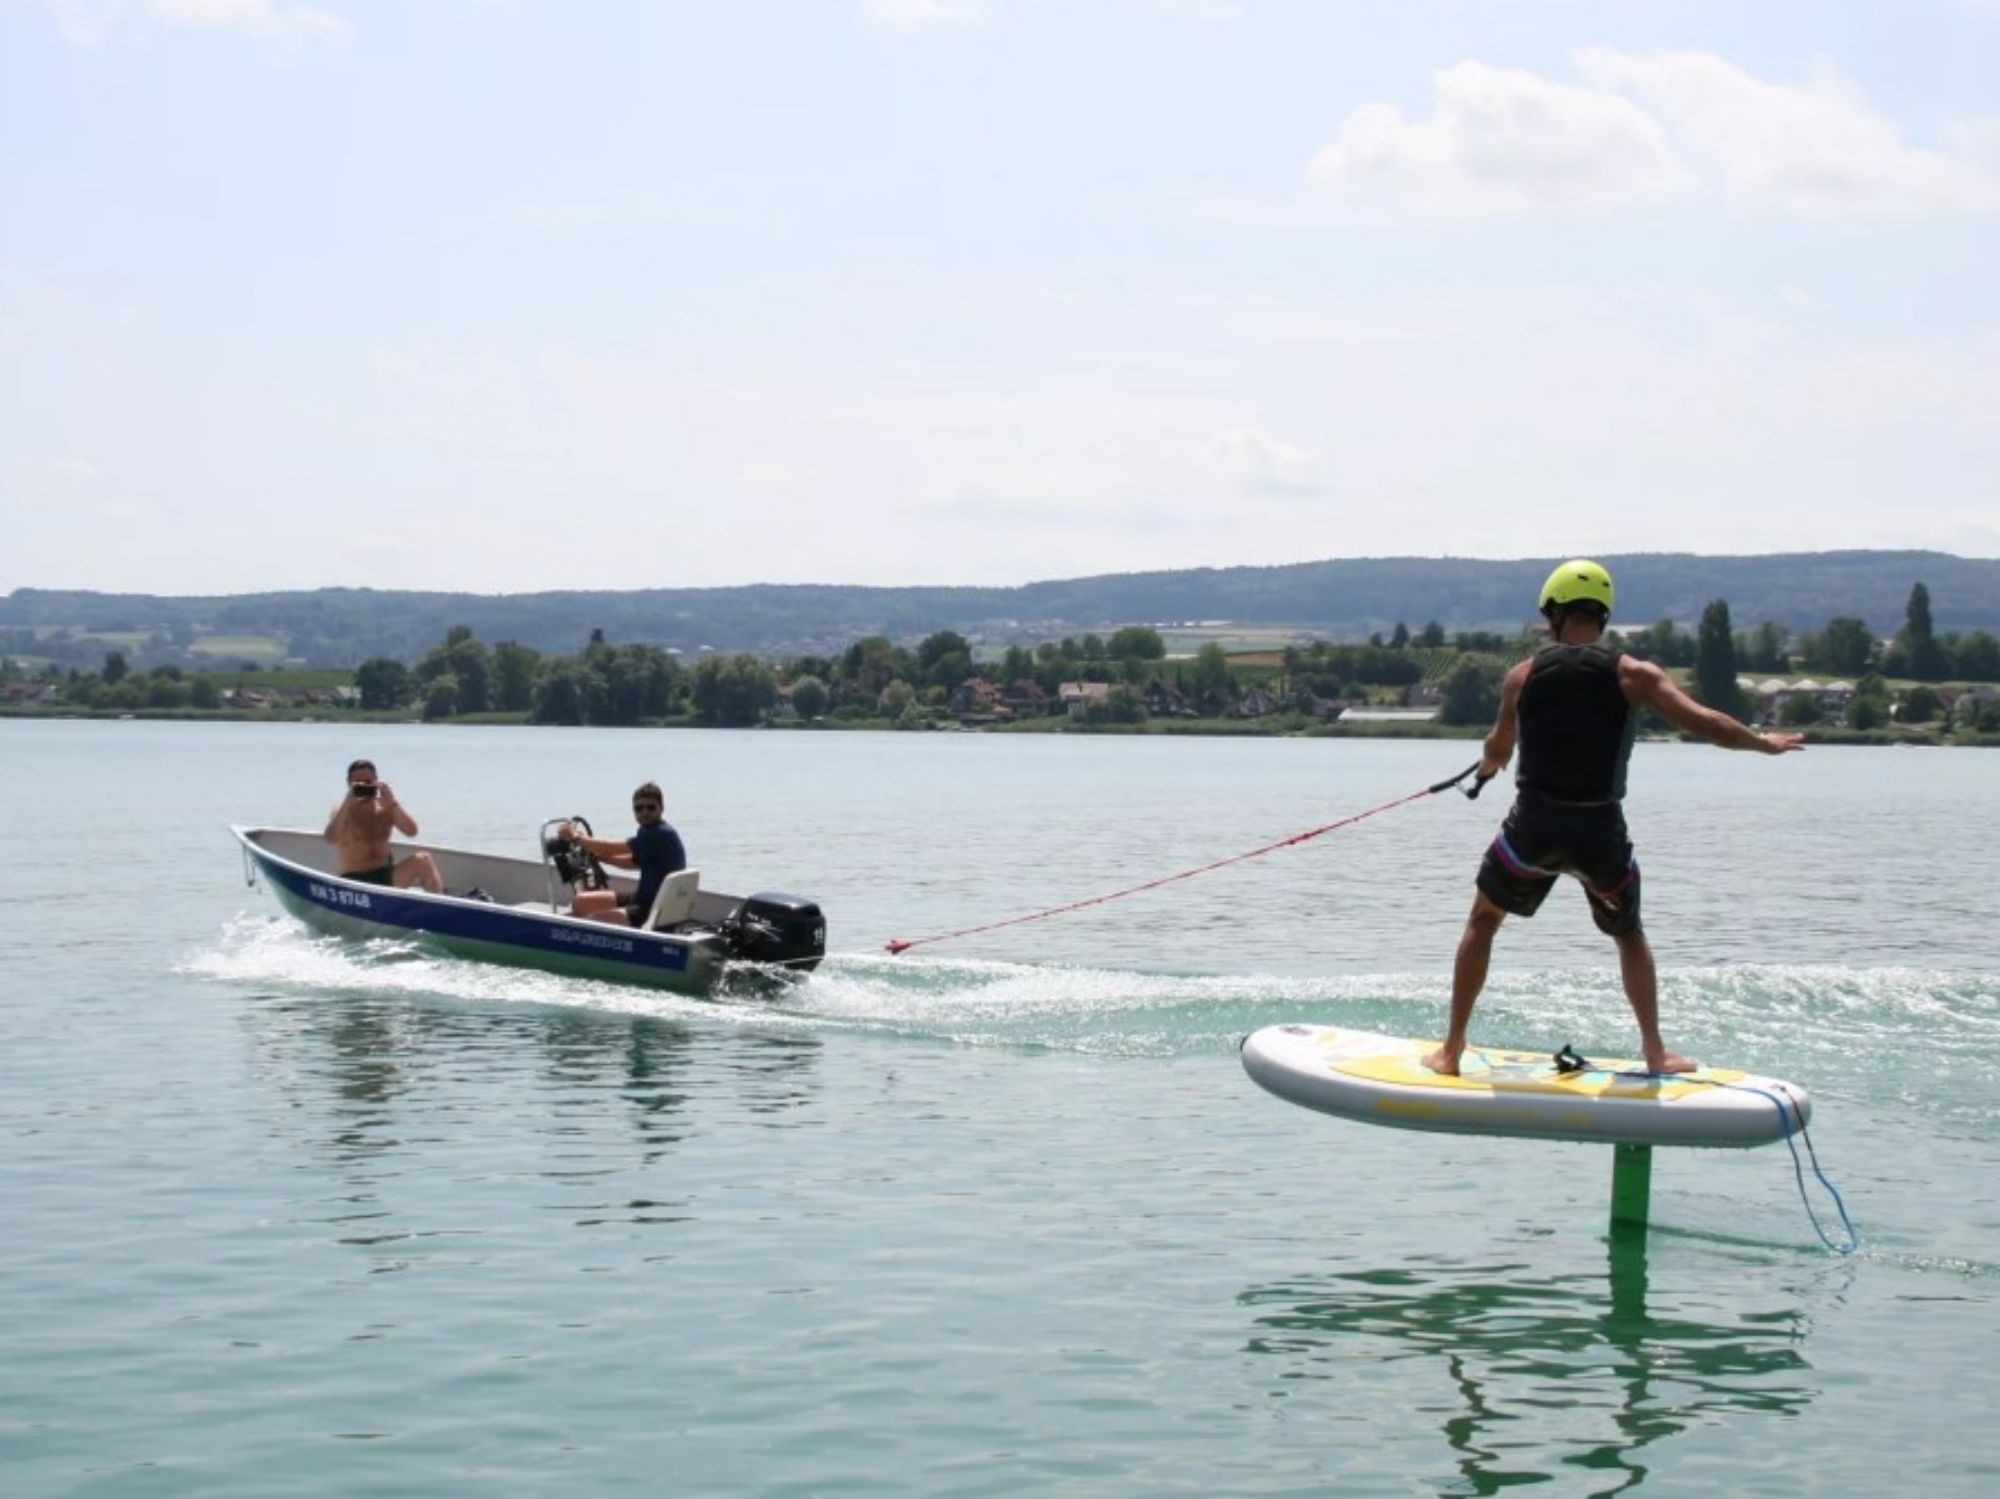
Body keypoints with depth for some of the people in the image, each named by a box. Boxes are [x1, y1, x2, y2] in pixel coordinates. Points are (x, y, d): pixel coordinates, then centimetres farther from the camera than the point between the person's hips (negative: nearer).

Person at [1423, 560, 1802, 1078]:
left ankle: (1451, 1050, 16)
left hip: (1533, 826, 0)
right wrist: (1764, 742, 9)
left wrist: (1489, 765, 41)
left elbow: (1498, 748, 17)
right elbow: (1704, 723, -9)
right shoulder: (1632, 675, -3)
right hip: (1600, 831, 0)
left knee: (1482, 921, 20)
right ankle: (1655, 1052, 20)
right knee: (1629, 935, 24)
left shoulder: (1523, 676, 2)